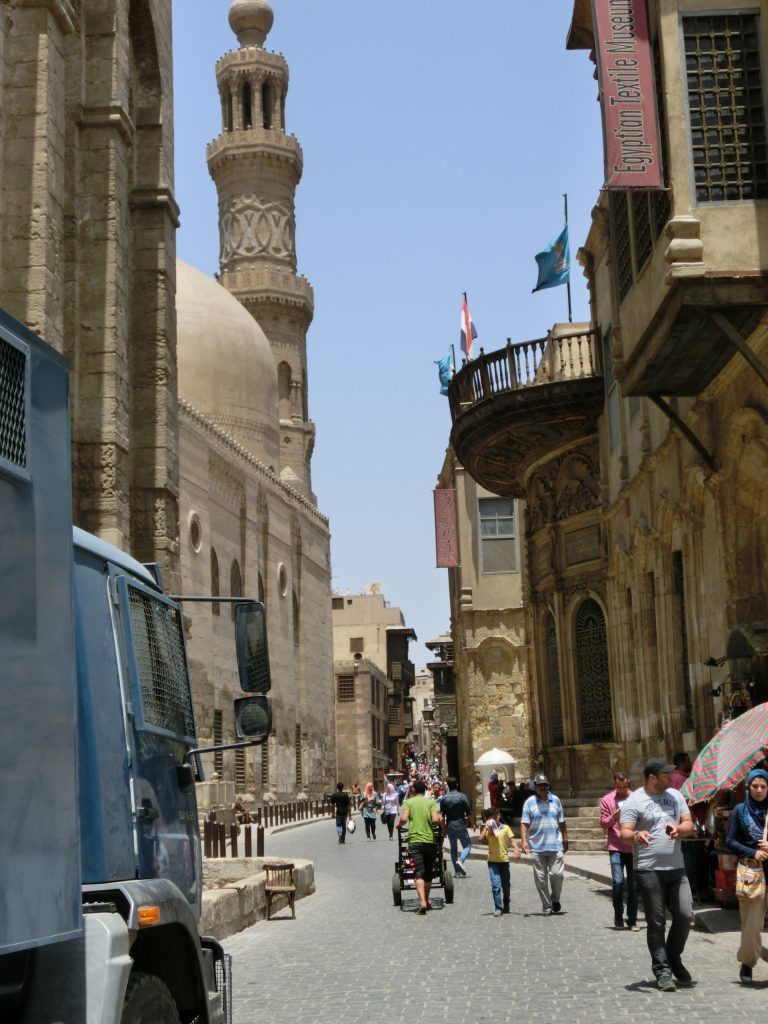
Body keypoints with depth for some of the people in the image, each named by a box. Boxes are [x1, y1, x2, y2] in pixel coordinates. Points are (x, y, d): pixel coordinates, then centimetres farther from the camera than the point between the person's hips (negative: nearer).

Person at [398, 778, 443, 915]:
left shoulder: (408, 802, 2)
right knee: (428, 873, 16)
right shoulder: (431, 802, 4)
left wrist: (399, 825, 9)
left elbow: (404, 819, -11)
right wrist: (440, 821, 13)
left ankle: (422, 902, -24)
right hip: (430, 840, 1)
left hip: (414, 841, -1)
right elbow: (435, 820, -9)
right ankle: (426, 900, 28)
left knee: (419, 872, -6)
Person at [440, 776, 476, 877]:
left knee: (453, 848, 14)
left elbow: (442, 816, 3)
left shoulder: (443, 799, -1)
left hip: (449, 827, 3)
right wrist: (472, 824, 7)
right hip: (461, 826, -3)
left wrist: (444, 829, 13)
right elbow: (469, 813, -7)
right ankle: (460, 860, -20)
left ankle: (457, 871, 13)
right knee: (467, 846, 6)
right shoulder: (462, 797, -10)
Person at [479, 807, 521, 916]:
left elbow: (512, 840, -5)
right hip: (492, 861, -1)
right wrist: (487, 827, -13)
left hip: (504, 859, 1)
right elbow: (481, 839, -12)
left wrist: (516, 850, -21)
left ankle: (506, 904, 36)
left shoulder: (505, 828, 1)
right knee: (495, 884, -11)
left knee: (505, 885, 13)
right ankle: (498, 908, -5)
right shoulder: (488, 830, 3)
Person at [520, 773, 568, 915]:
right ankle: (547, 906, 14)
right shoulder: (529, 802, 0)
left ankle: (555, 899, 20)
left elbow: (561, 822, 14)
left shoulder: (555, 800, 7)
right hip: (537, 847, -1)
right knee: (541, 878, 3)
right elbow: (524, 823, -3)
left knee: (557, 874, -5)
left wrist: (565, 839, 14)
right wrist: (524, 840, -14)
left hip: (555, 845, 1)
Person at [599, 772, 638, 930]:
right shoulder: (607, 800, 4)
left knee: (633, 884, 3)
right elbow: (603, 824, 4)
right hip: (616, 847, -1)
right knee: (618, 881, -10)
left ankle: (632, 920, 12)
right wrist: (613, 817, -15)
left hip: (634, 847, 1)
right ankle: (618, 915, 11)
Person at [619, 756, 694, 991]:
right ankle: (662, 971, 9)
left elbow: (689, 824, 9)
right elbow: (625, 833, -12)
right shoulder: (634, 801, -7)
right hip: (649, 871, -5)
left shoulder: (675, 795, 10)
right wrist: (636, 835, -35)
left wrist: (678, 829, -15)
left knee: (685, 914, 1)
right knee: (656, 923, 1)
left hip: (676, 868, 5)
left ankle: (674, 958, 23)